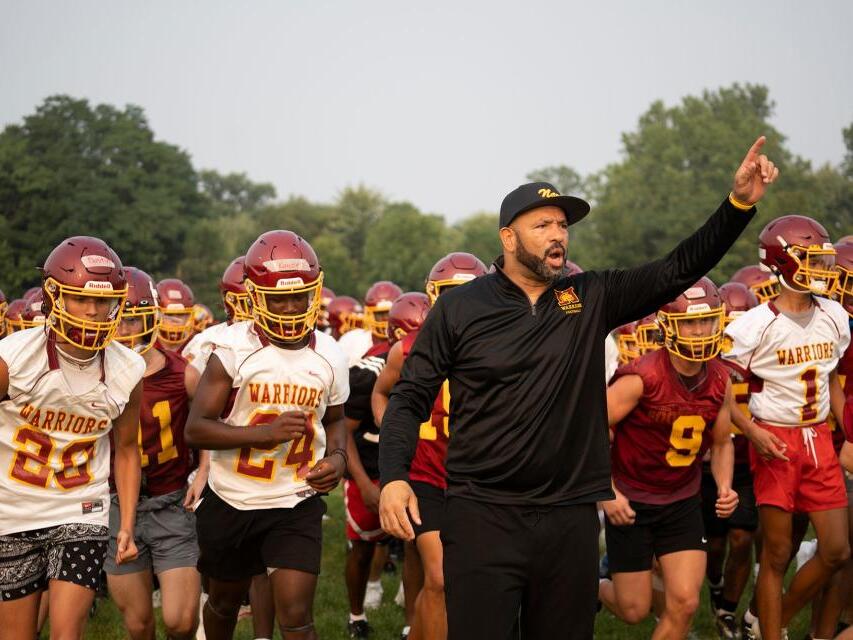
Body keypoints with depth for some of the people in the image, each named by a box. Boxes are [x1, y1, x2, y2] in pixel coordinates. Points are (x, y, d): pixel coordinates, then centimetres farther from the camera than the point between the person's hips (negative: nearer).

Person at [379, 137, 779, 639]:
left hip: (571, 517, 3)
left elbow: (678, 270, 1)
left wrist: (740, 203, -11)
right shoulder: (461, 308, -1)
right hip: (483, 516, -3)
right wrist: (394, 477, -14)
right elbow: (411, 399, 0)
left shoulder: (591, 299, 7)